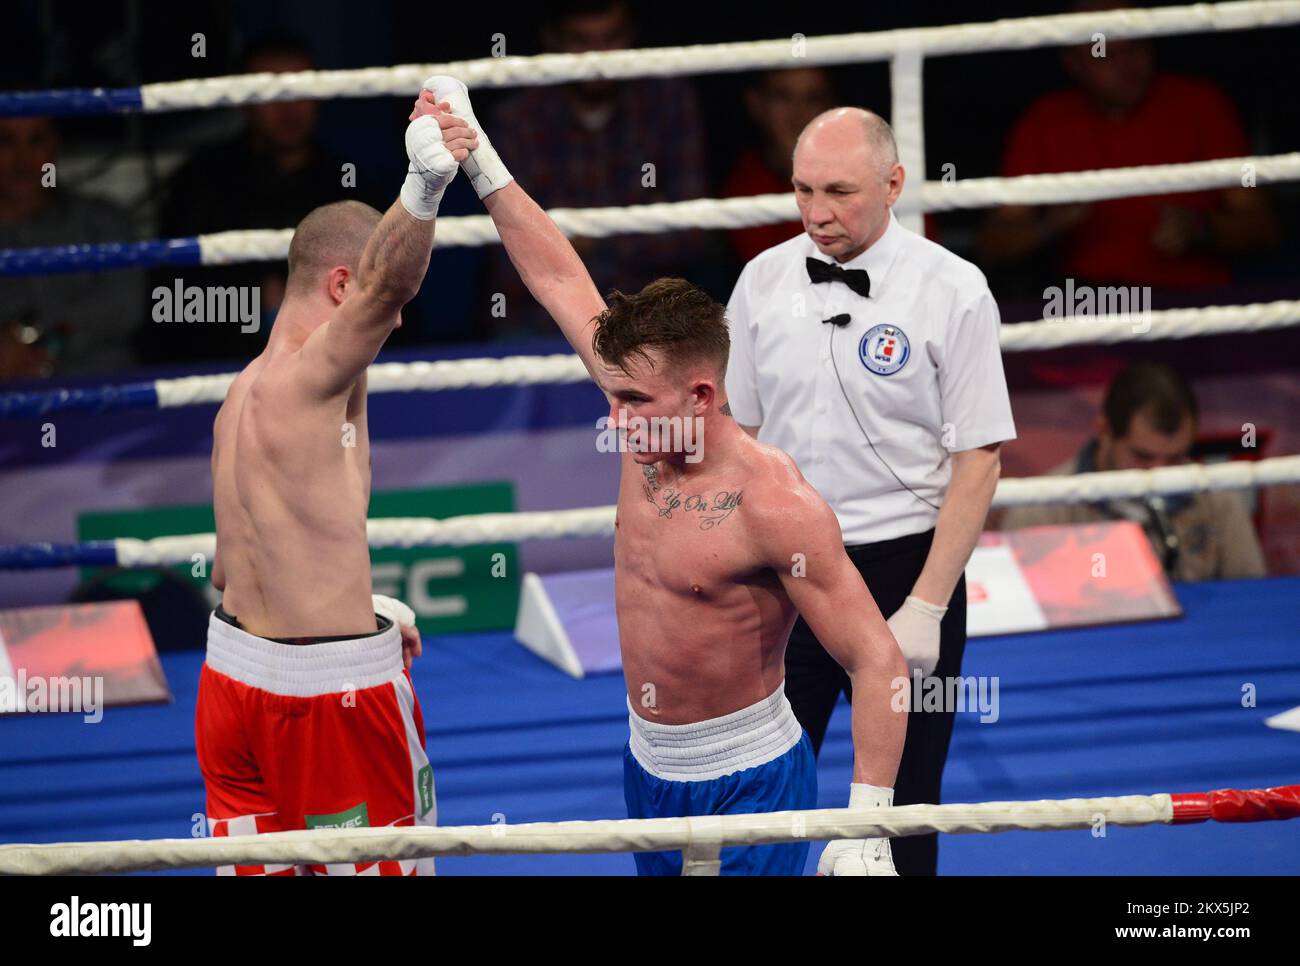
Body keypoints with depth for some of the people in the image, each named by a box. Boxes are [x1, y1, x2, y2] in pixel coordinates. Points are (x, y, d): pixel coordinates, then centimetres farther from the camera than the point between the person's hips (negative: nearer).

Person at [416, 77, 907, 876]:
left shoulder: (776, 504, -24)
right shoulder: (652, 430, -3)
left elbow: (880, 663, -24)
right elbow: (561, 280, 7)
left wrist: (867, 835, -29)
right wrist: (478, 159, 9)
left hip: (748, 783, -8)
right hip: (650, 770, 8)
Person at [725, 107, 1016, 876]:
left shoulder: (953, 291, -9)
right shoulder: (764, 281, 2)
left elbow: (978, 460, -9)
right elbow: (737, 435, 11)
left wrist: (926, 607, -14)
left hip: (902, 565, -3)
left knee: (901, 810, 4)